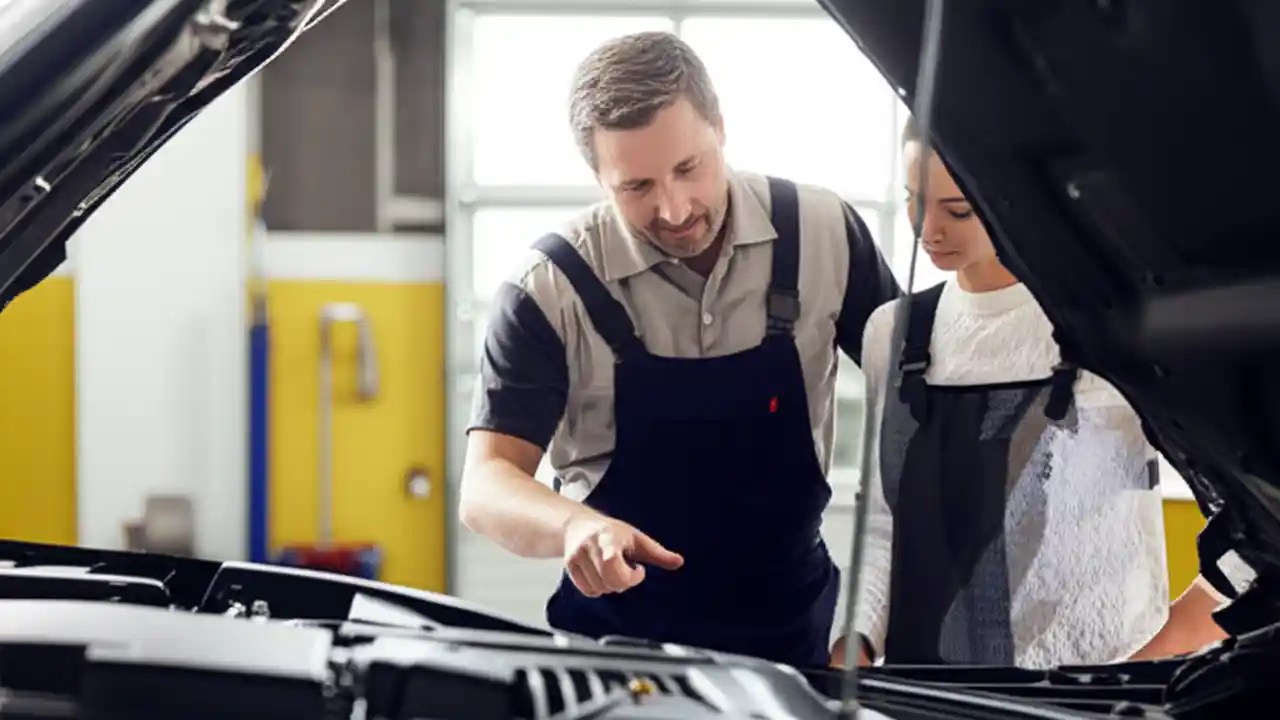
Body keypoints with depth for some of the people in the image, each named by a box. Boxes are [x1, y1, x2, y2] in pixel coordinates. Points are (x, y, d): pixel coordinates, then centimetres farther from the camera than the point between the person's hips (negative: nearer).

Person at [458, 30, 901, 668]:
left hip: (793, 623, 2)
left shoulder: (823, 232, -9)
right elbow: (485, 487, -18)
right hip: (617, 632, -2)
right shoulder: (551, 287, -16)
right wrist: (575, 526, -40)